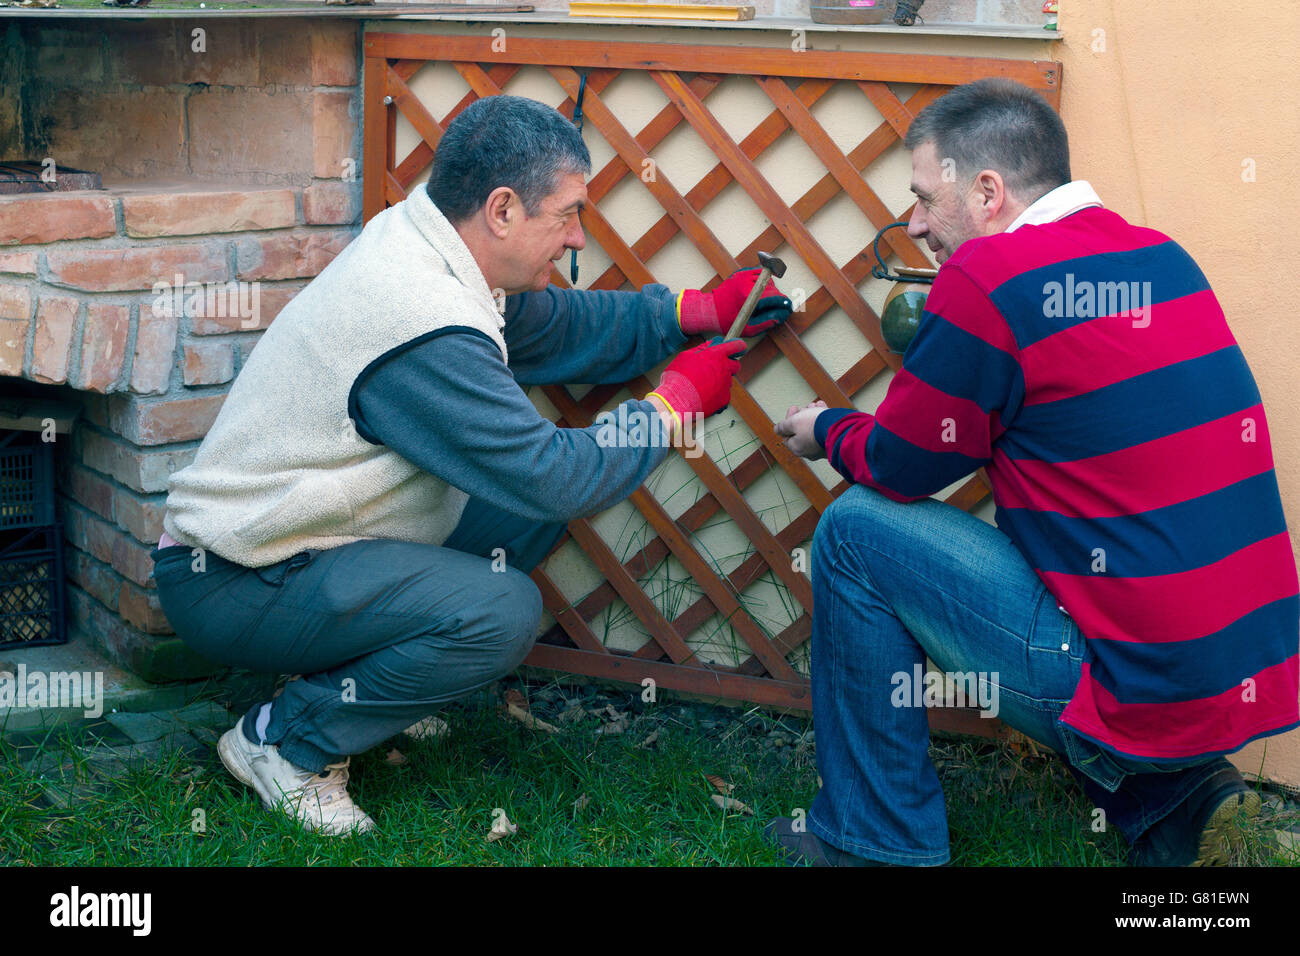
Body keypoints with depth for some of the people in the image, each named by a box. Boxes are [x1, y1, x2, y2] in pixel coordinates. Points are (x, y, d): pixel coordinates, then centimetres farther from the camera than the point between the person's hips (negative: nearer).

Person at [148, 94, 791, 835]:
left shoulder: (417, 243, 1)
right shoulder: (422, 329, -29)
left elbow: (558, 326, 16)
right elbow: (555, 478, -25)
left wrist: (697, 311, 7)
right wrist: (678, 402, -11)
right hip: (233, 588, -10)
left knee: (533, 506, 5)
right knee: (501, 611, -26)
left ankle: (366, 676, 13)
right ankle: (284, 741, -6)